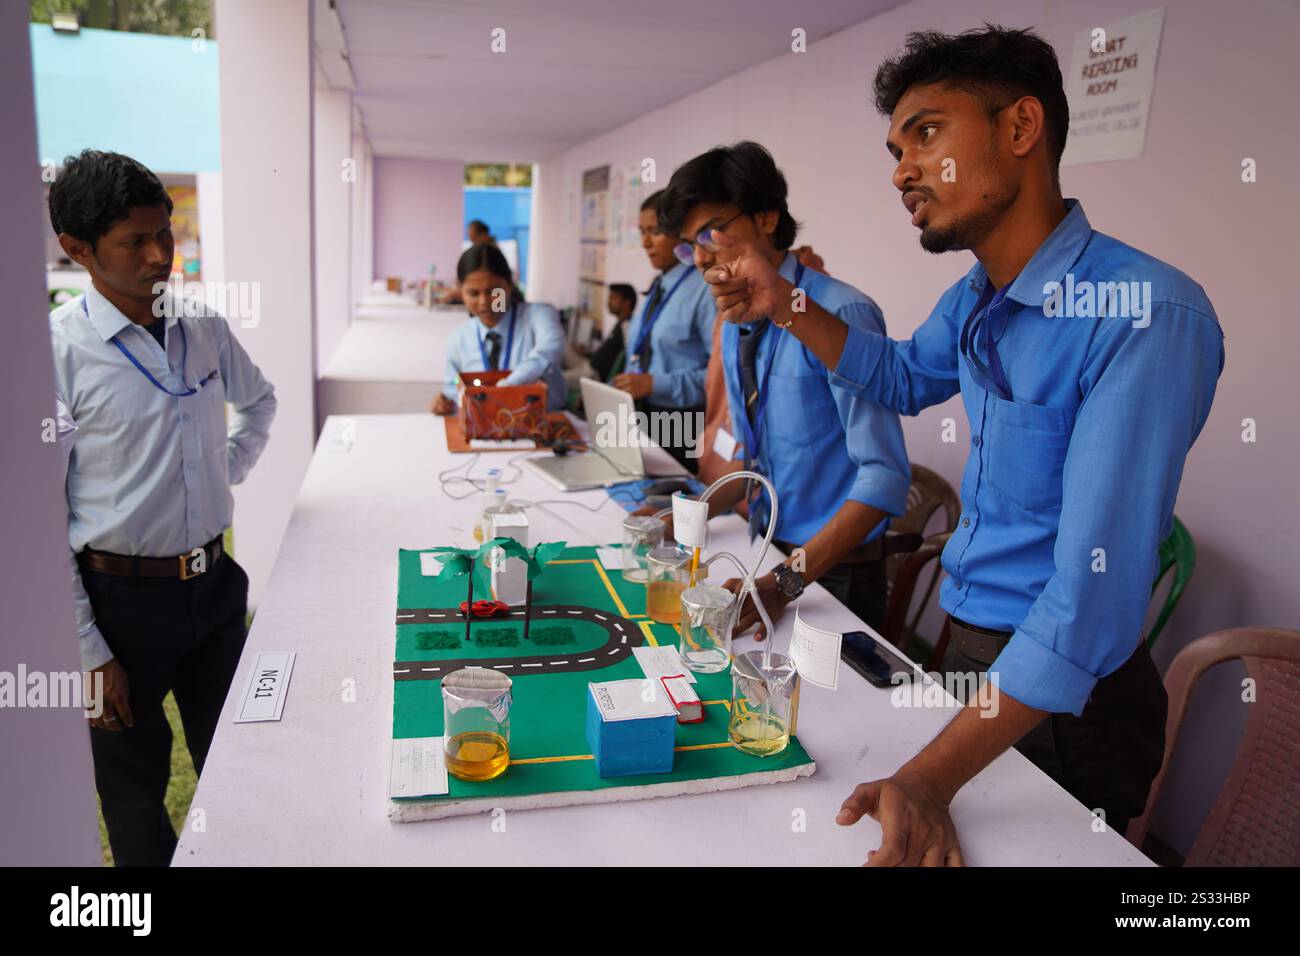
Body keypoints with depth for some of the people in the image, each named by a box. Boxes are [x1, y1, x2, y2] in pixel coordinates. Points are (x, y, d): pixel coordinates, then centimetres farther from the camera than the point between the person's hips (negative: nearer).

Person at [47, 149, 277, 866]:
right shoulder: (57, 350, -16)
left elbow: (258, 402, 22)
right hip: (121, 597, -4)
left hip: (214, 584, 5)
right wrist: (88, 652, -14)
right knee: (135, 791, 14)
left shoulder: (203, 327, 0)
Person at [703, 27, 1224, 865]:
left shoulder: (1147, 315, -27)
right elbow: (904, 379, 20)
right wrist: (783, 305, 4)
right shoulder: (975, 299, -1)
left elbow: (1096, 593, -31)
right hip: (969, 652, 7)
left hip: (1060, 691, -7)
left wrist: (930, 779, -34)